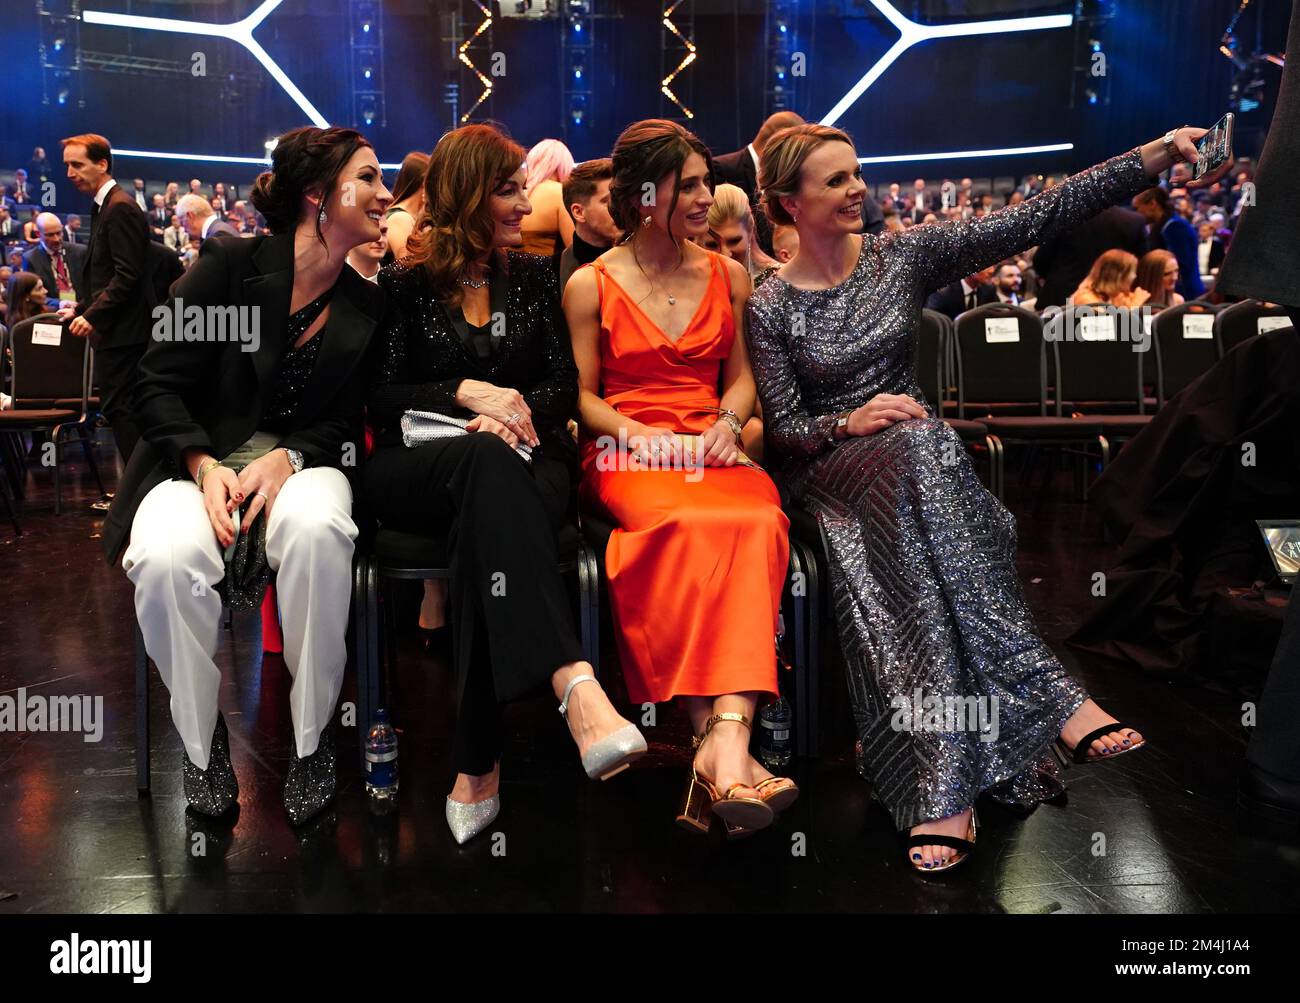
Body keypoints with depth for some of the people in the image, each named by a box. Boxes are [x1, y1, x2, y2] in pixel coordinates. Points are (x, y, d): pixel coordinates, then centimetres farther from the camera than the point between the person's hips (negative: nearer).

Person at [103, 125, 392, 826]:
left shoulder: (365, 305, 6)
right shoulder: (231, 265, -2)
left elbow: (345, 420, 7)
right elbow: (160, 384, -2)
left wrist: (287, 457, -13)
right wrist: (205, 466, -18)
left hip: (304, 461, 1)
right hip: (200, 460, -1)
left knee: (316, 529, -36)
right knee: (168, 557, -35)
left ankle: (312, 735, -15)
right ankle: (202, 740, -7)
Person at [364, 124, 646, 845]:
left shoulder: (534, 277, 18)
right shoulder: (404, 284, 10)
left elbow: (563, 386, 10)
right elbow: (379, 396, 2)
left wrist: (514, 413, -10)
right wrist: (466, 392, -12)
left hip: (526, 462, 2)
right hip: (415, 470, -2)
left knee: (483, 525, -37)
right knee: (487, 461, -40)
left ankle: (477, 763, -37)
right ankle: (573, 685, -58)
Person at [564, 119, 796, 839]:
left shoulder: (726, 274, 20)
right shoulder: (591, 285, 10)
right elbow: (584, 399, 8)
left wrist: (728, 422, -1)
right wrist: (636, 433, -12)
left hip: (712, 450, 3)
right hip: (627, 457, -2)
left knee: (760, 520, -35)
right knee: (688, 524, -39)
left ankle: (724, 742, -48)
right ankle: (722, 746, -42)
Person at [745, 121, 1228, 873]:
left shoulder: (904, 257, 6)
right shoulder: (772, 307, 0)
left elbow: (1035, 218, -1)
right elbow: (782, 427, -2)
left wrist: (1157, 155, -8)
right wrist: (850, 423, -22)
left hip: (915, 459, 3)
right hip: (832, 470, -2)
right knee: (915, 448, -37)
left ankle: (946, 785, -39)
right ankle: (1051, 700, -41)